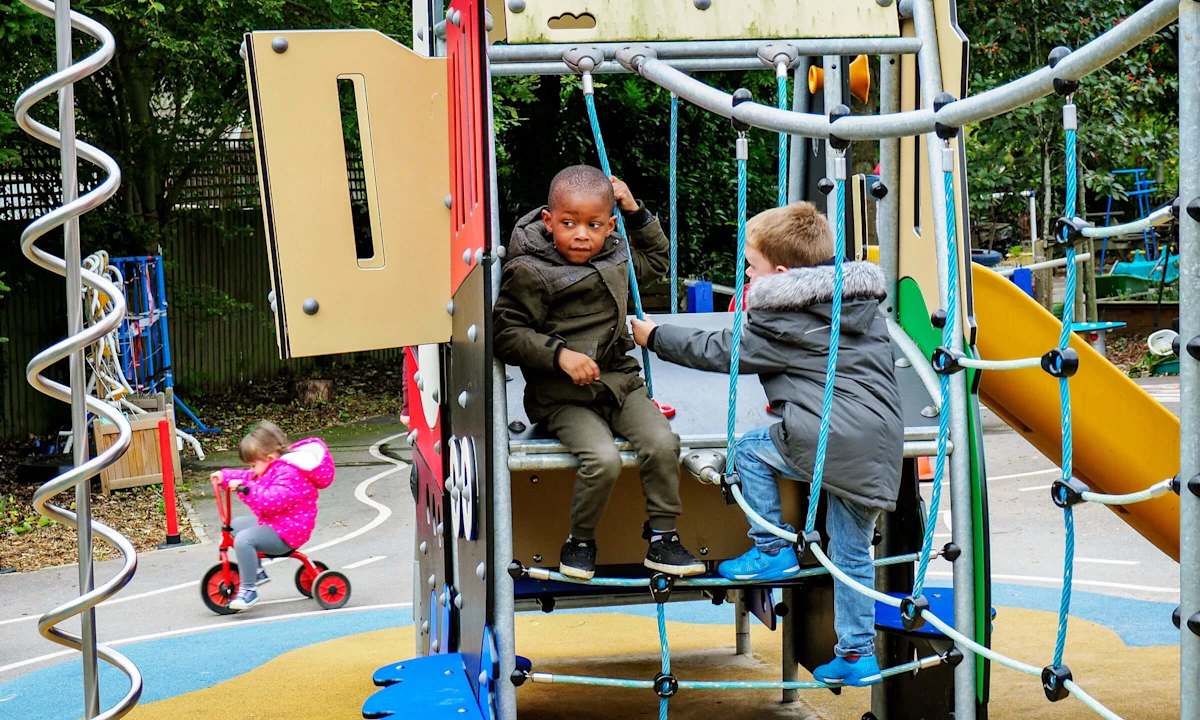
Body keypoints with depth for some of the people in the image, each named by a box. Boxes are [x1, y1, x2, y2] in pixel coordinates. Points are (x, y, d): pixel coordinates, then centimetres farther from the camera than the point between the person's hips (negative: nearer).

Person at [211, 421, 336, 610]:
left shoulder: (290, 474, -25)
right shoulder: (274, 467, 10)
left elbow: (271, 501, -36)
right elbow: (249, 477, 24)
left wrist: (246, 488, -37)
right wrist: (224, 476, 16)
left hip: (287, 532, -12)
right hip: (272, 522, 12)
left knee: (243, 539, -29)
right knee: (236, 525, 22)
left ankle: (248, 590, -22)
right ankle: (257, 572, 25)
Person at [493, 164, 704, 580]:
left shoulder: (617, 257, 10)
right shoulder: (529, 272, -10)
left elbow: (657, 258, 31)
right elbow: (507, 334, -12)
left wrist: (635, 211, 17)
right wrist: (560, 354, -23)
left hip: (620, 381, 5)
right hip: (562, 396, -5)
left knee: (662, 444, -18)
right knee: (603, 459, -26)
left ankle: (661, 538, 0)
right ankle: (580, 542, 1)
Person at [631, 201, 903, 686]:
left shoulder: (778, 321, -3)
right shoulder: (864, 301, 18)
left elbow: (718, 352, 6)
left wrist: (652, 336, 18)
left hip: (831, 440, -7)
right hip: (882, 445, 8)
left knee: (750, 450, 16)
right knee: (853, 552, 16)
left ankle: (772, 551, 17)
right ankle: (857, 653, 21)